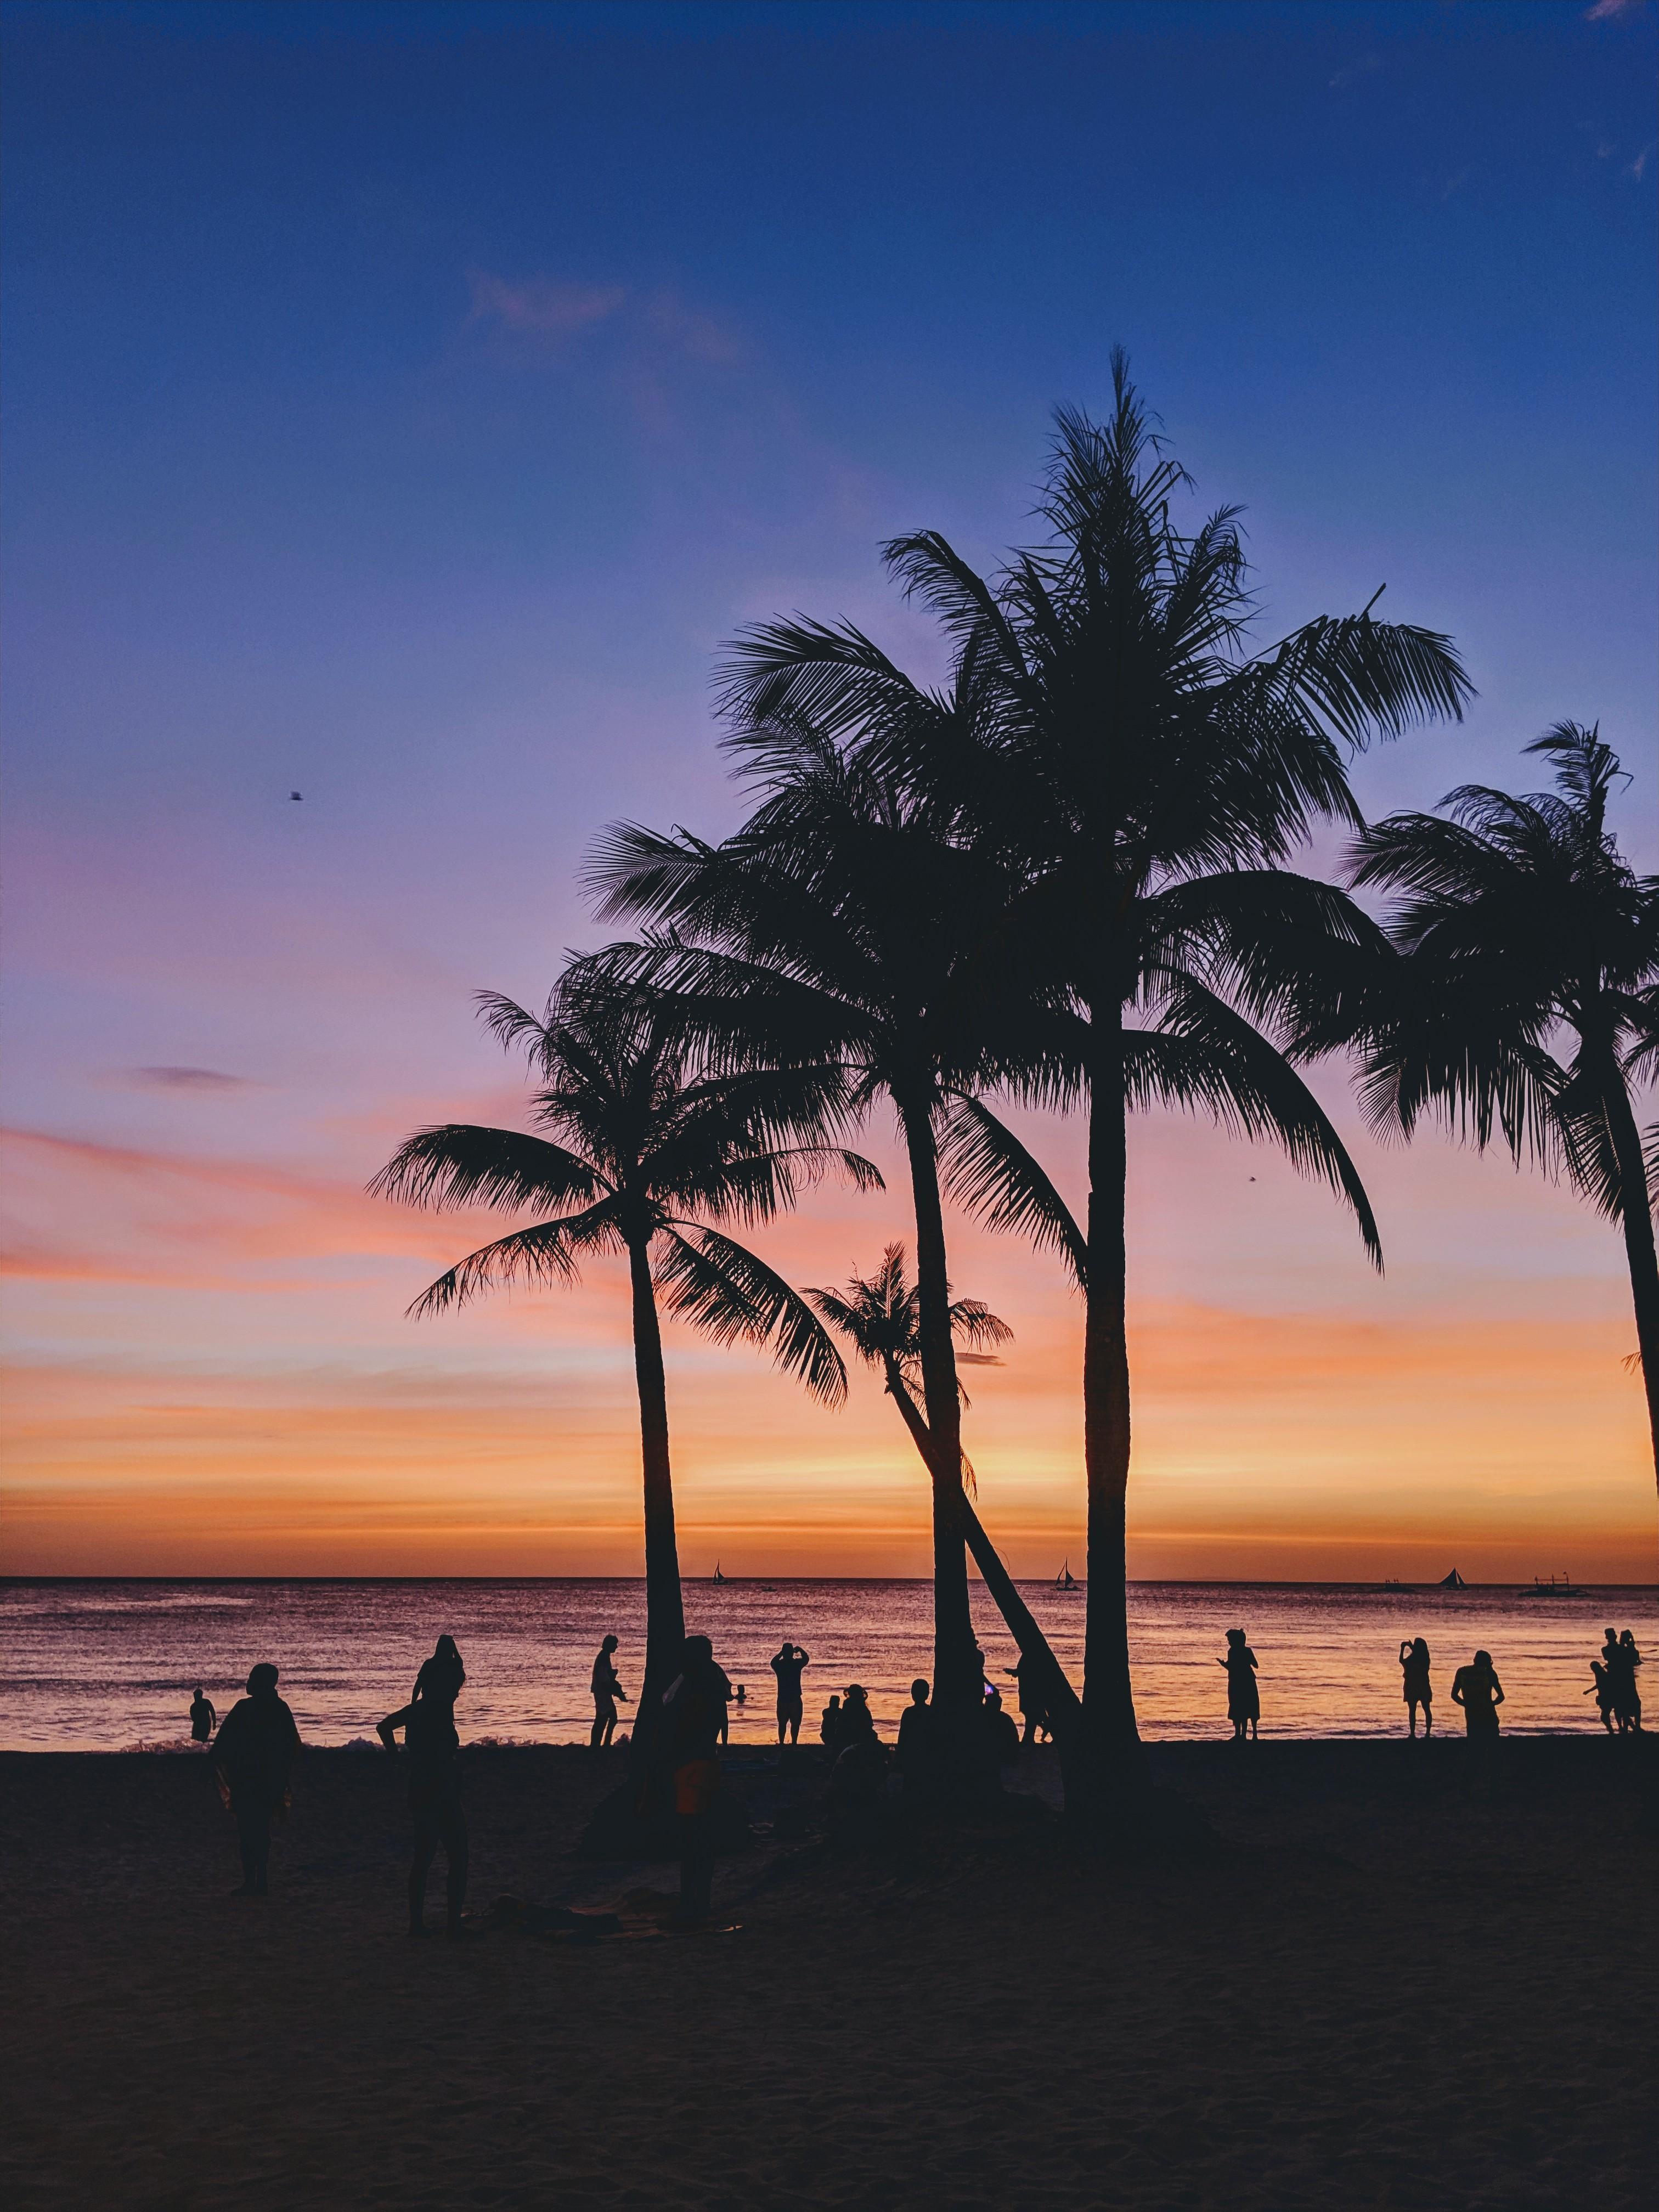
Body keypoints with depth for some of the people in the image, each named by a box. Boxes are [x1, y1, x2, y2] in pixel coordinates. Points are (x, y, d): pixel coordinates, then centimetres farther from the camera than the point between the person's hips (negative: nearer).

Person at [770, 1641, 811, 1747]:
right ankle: (794, 1743, -2)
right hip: (795, 1698, -2)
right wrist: (798, 1648, 28)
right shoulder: (797, 1663, -6)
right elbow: (807, 1658, 16)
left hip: (782, 1699, 2)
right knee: (795, 1723, 3)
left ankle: (781, 1743, 7)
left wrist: (784, 1651, 29)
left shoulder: (778, 1665, -2)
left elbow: (773, 1661, 24)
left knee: (782, 1723, 10)